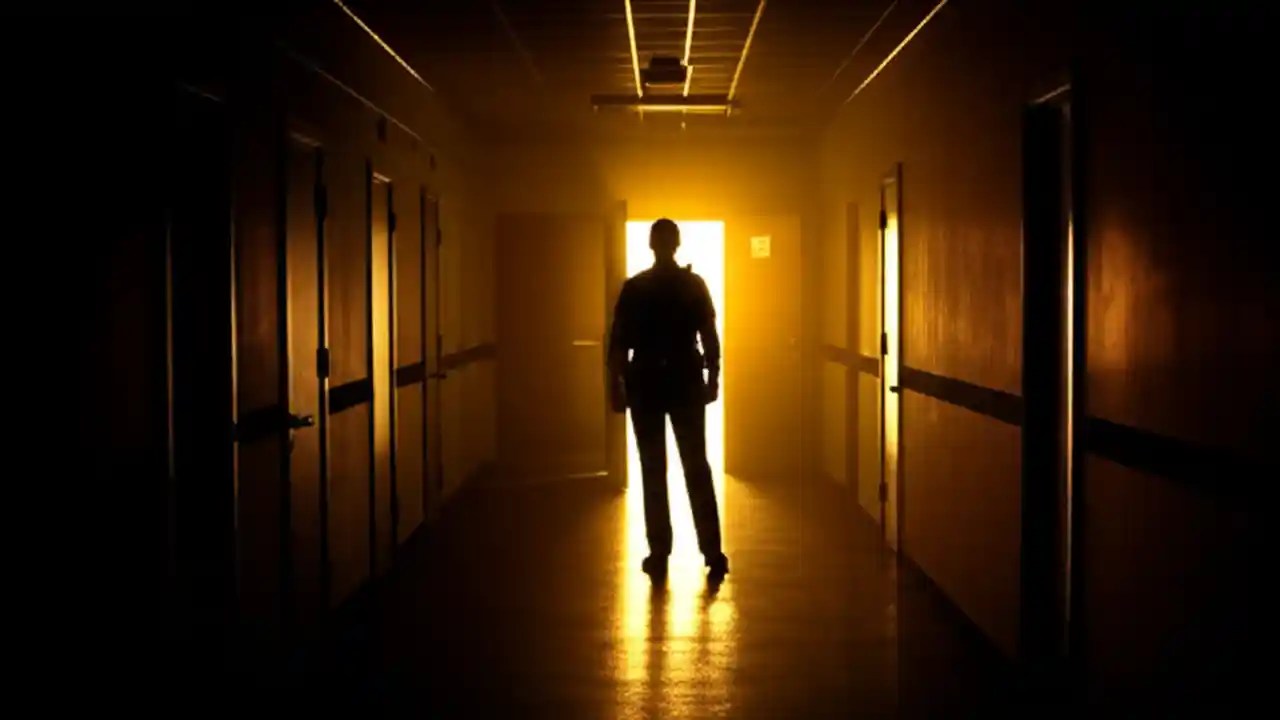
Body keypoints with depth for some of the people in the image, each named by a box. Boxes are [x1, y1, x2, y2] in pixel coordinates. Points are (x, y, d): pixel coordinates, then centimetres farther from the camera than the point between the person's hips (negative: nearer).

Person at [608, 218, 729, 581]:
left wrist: (617, 383, 3)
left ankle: (659, 555, 6)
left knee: (653, 470, 5)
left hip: (646, 384, -1)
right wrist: (713, 378, 8)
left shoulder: (634, 287, -4)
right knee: (697, 468, 4)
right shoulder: (694, 284, -2)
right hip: (687, 382, 1)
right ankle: (713, 553, -4)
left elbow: (619, 341, -3)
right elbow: (709, 337, -1)